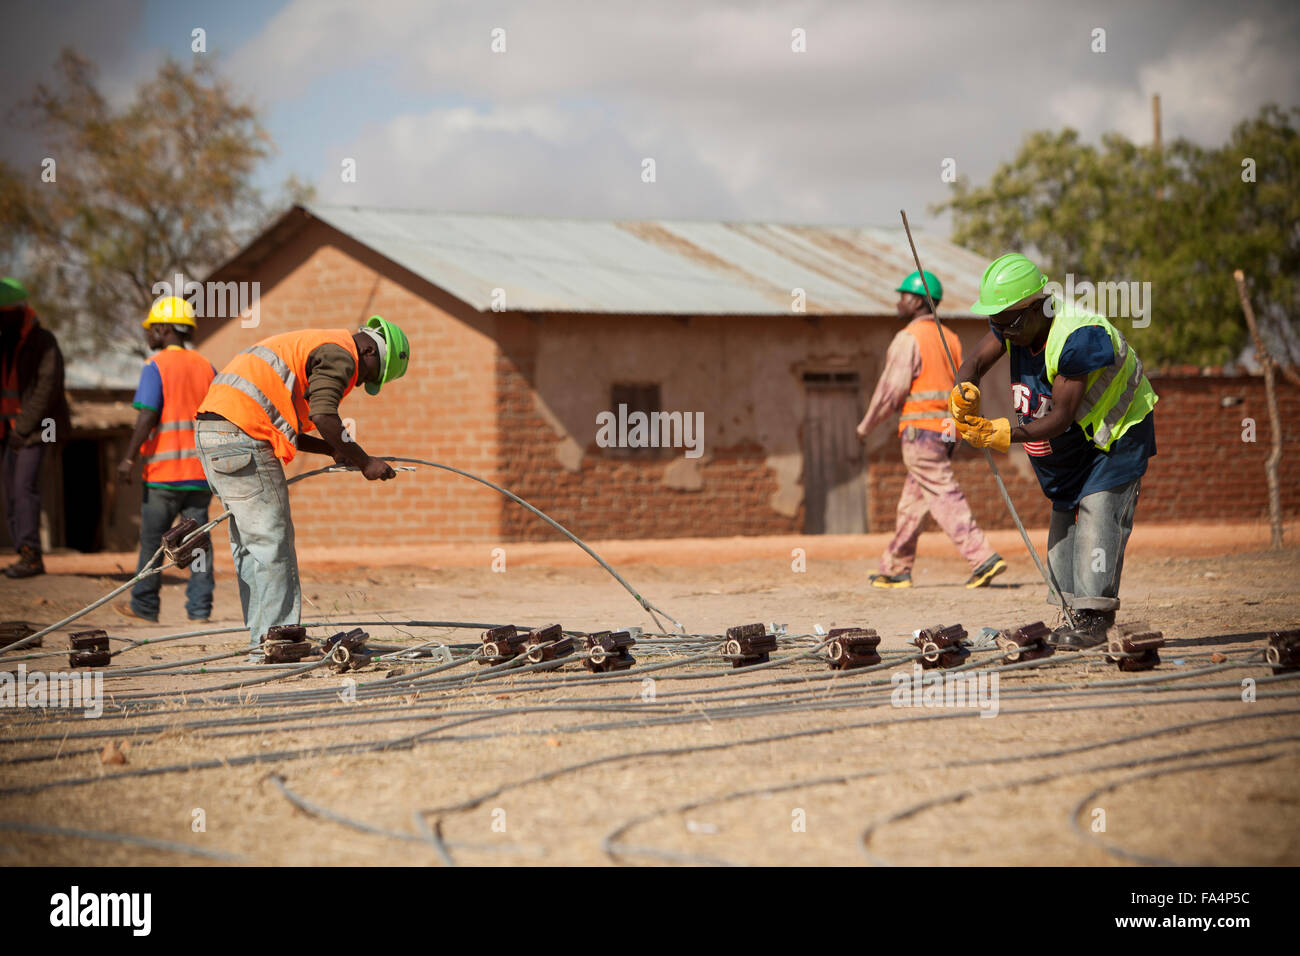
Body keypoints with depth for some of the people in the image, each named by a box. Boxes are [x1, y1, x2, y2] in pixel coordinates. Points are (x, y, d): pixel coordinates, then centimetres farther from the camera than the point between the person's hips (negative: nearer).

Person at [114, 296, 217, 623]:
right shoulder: (206, 367, 9)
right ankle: (200, 608, 2)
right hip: (201, 471, 5)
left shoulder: (155, 366, -7)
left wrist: (128, 458, -12)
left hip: (163, 470, -5)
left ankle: (144, 605, 14)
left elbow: (147, 416, -15)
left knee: (152, 538, 6)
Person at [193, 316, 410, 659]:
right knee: (272, 540, -7)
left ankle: (262, 642, 14)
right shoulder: (340, 353, -2)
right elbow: (323, 416, -17)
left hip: (211, 432, 10)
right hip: (240, 436, -10)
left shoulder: (309, 345, 29)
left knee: (250, 542, 13)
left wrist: (334, 449, 18)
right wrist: (364, 462, -8)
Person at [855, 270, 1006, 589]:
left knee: (945, 497, -11)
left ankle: (983, 558, -20)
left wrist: (867, 425, -2)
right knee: (912, 502, 15)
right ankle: (897, 570, 21)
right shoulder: (949, 338, 15)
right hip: (947, 429, 9)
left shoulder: (909, 338, -10)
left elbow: (892, 389, -13)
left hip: (920, 431, -9)